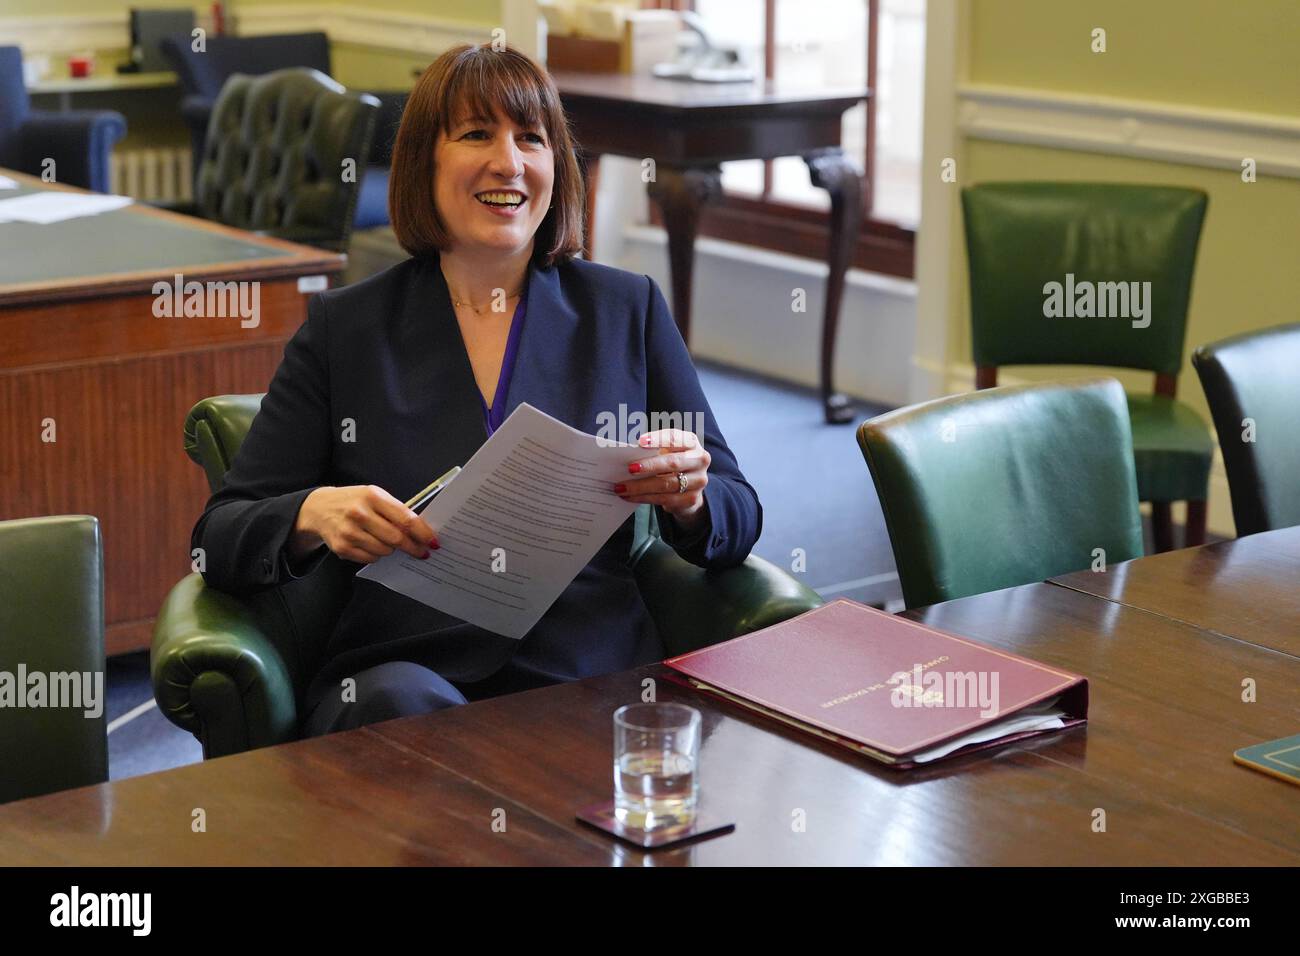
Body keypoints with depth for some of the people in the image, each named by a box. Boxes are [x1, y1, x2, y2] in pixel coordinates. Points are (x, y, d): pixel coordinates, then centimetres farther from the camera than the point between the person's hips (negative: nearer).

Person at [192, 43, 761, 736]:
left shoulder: (626, 309, 14)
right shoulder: (343, 328, 11)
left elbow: (738, 519, 12)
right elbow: (221, 539, 7)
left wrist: (689, 496, -12)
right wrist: (314, 514, -16)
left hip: (591, 681, 0)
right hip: (401, 670, 0)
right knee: (403, 701, -36)